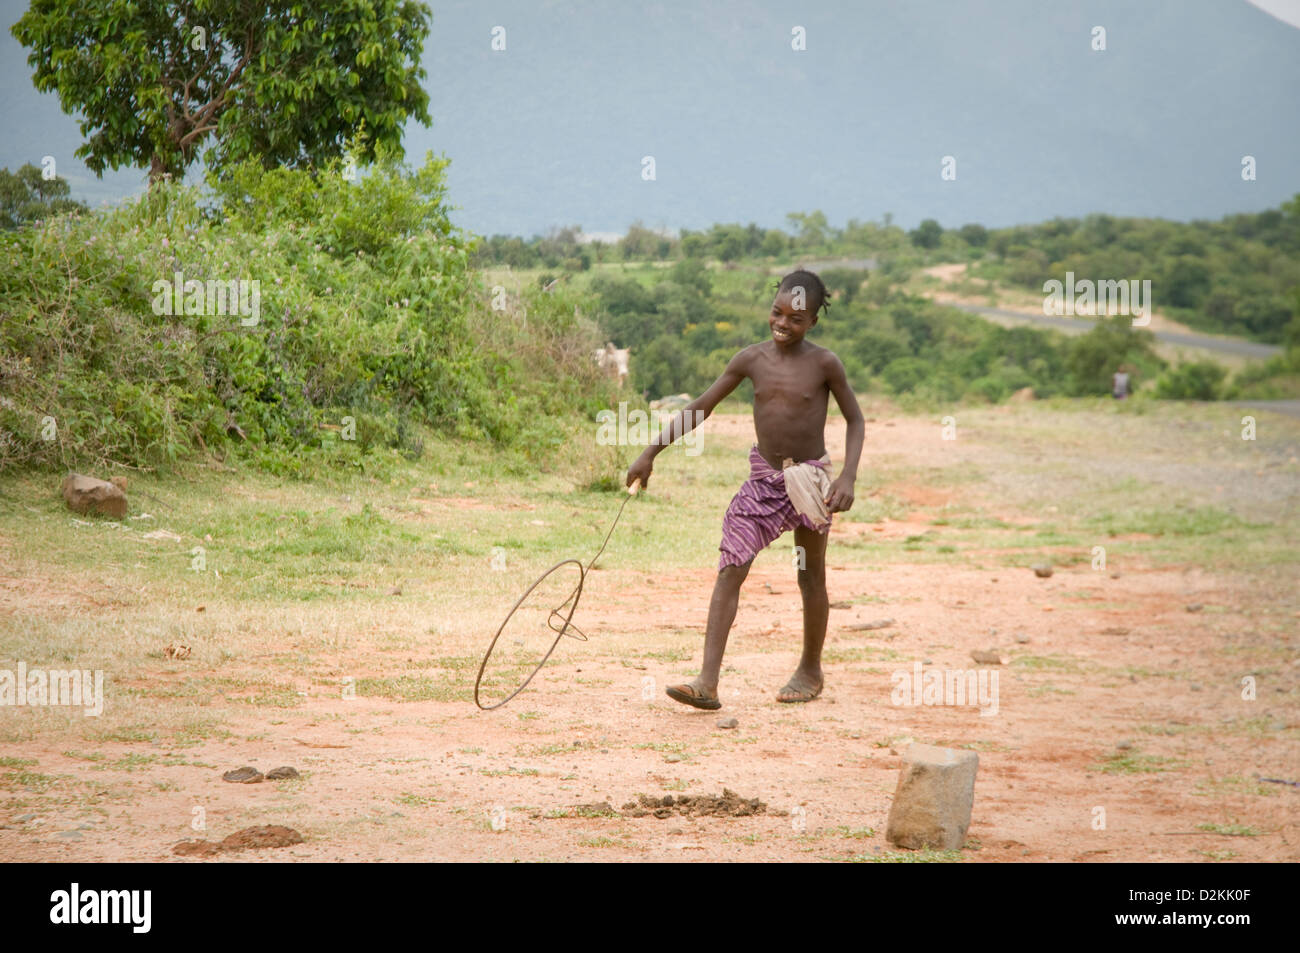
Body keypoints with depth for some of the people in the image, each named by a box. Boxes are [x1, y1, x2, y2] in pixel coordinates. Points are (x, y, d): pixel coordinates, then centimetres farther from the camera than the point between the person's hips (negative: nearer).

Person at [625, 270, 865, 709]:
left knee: (811, 577, 12)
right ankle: (707, 683, -17)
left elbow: (854, 420, -1)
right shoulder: (752, 359, -2)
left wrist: (847, 478, -14)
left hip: (809, 479, -2)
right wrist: (651, 452, -1)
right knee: (729, 571, -11)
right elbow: (700, 408, 3)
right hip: (763, 478, 2)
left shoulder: (823, 364, -9)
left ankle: (810, 669, 33)